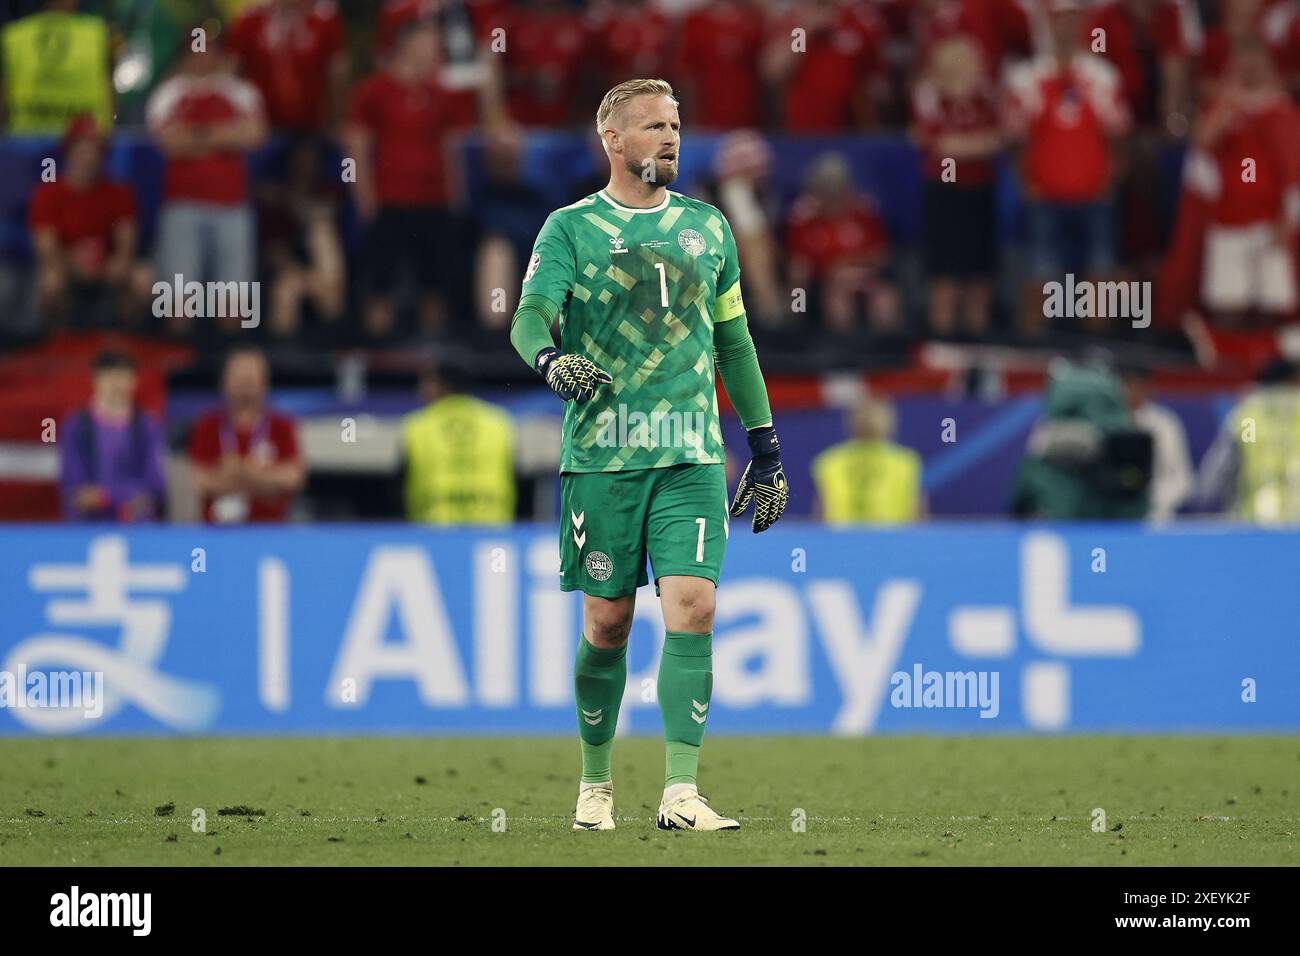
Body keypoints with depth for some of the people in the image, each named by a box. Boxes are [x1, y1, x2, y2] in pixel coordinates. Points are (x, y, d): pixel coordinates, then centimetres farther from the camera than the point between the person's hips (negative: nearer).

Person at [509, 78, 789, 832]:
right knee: (608, 622, 2)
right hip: (602, 452, -2)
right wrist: (553, 361, -32)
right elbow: (531, 316, -8)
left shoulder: (708, 227, 14)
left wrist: (766, 450, 18)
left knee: (694, 607, -12)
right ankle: (596, 786, 19)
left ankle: (681, 793, -13)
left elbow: (735, 342, 20)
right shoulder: (573, 227, 3)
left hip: (692, 456, 2)